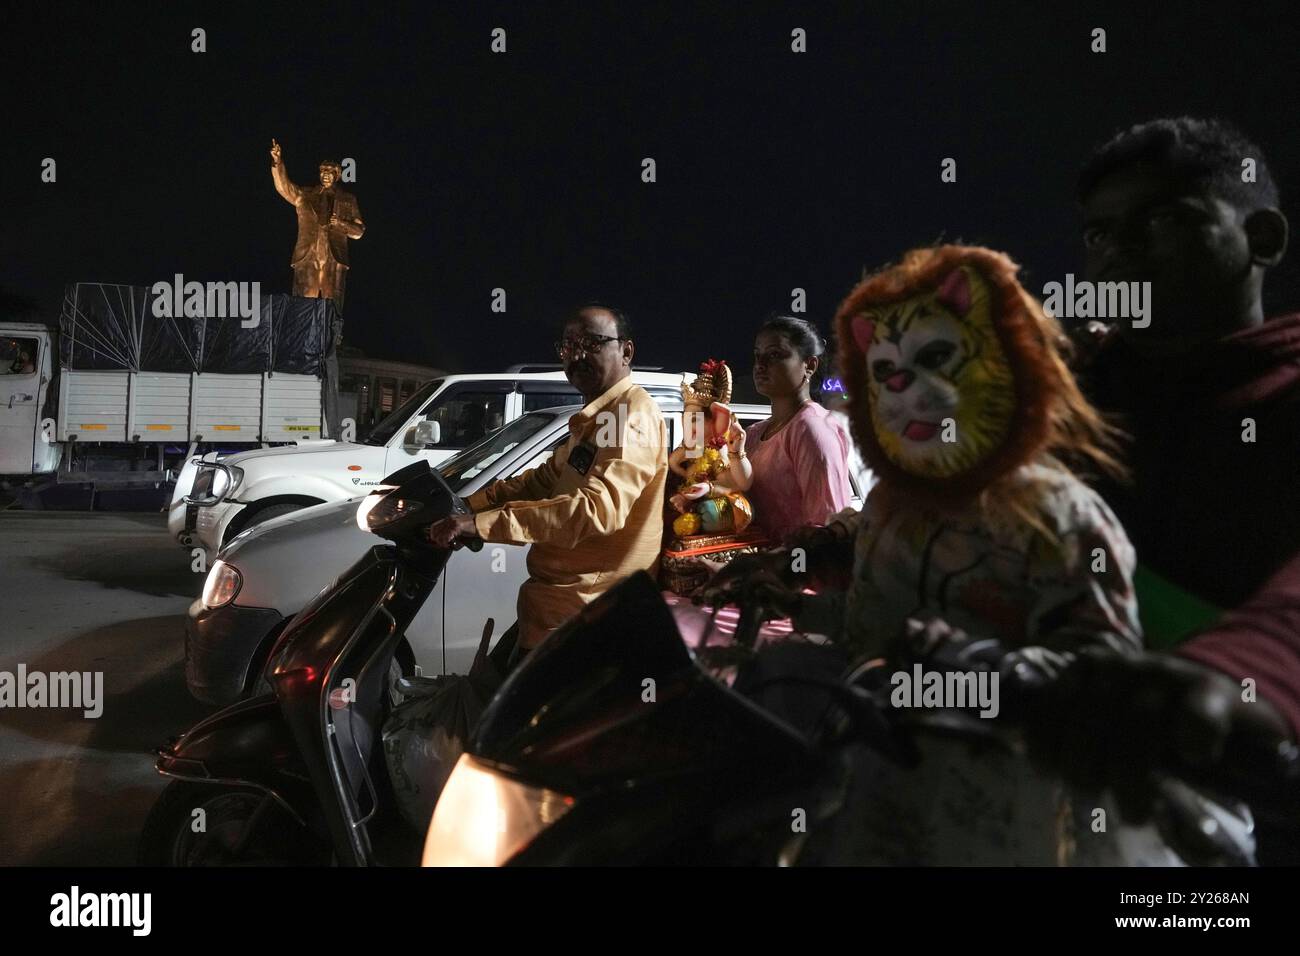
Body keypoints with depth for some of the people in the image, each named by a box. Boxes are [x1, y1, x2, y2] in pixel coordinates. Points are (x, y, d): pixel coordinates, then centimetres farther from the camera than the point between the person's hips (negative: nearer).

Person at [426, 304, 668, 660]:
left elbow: (598, 508, -31)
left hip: (581, 613, -10)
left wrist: (481, 523, -32)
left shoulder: (632, 414, -18)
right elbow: (544, 479, 22)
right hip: (554, 603, 10)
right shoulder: (593, 417, 18)